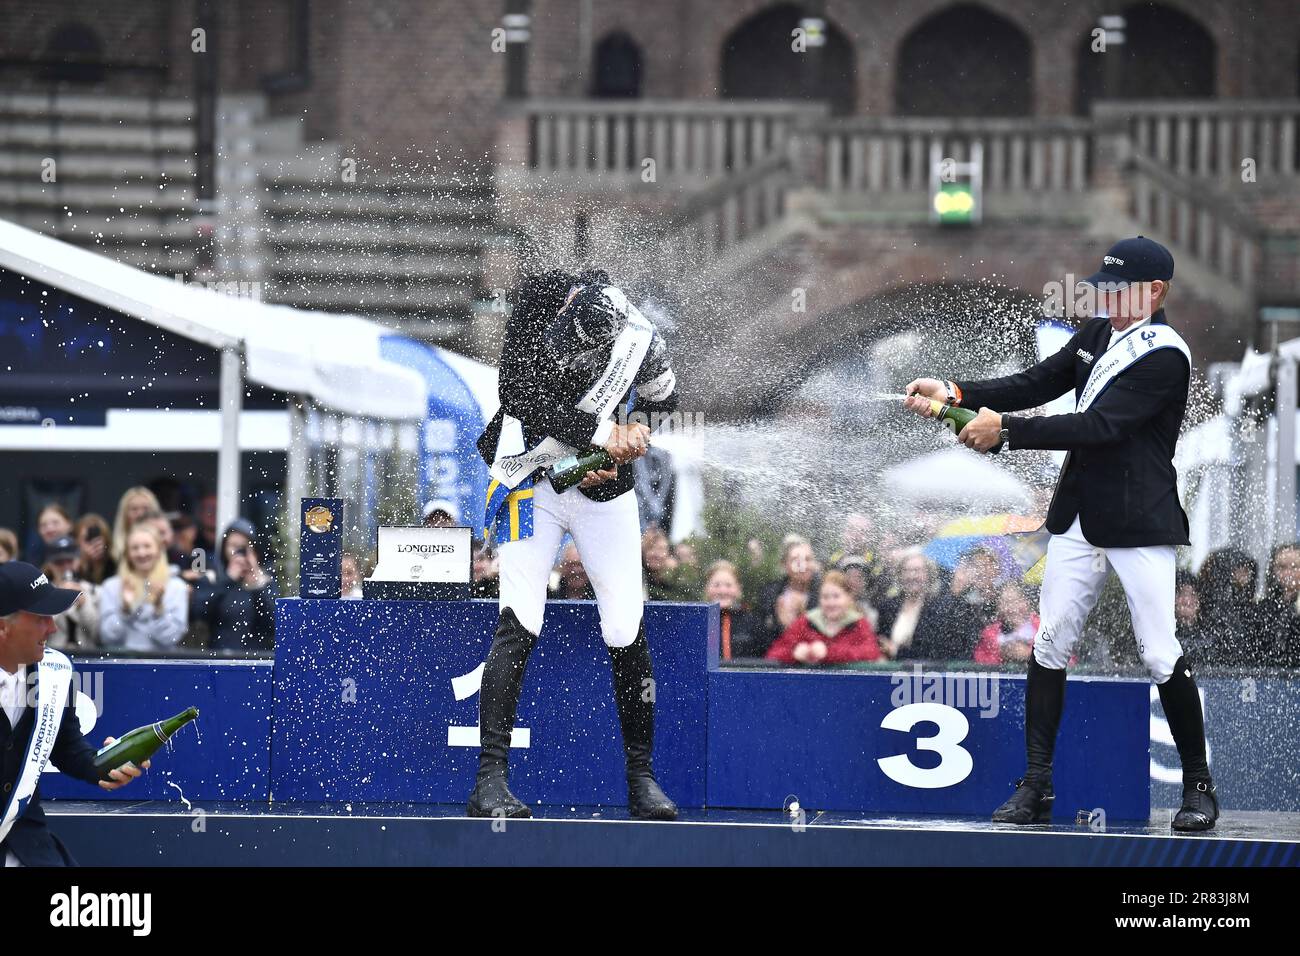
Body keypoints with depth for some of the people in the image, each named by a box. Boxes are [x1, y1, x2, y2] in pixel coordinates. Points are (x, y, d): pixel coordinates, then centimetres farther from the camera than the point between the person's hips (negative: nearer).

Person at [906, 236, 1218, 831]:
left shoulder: (1165, 356, -17)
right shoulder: (1096, 336, 10)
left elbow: (1098, 426, -24)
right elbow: (1034, 385, 9)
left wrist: (1004, 429, -23)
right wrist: (955, 394, -5)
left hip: (1142, 525, -7)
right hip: (1079, 518, 8)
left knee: (1162, 657, -8)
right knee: (1048, 647, 3)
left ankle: (1198, 785, 7)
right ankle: (1036, 787, 7)